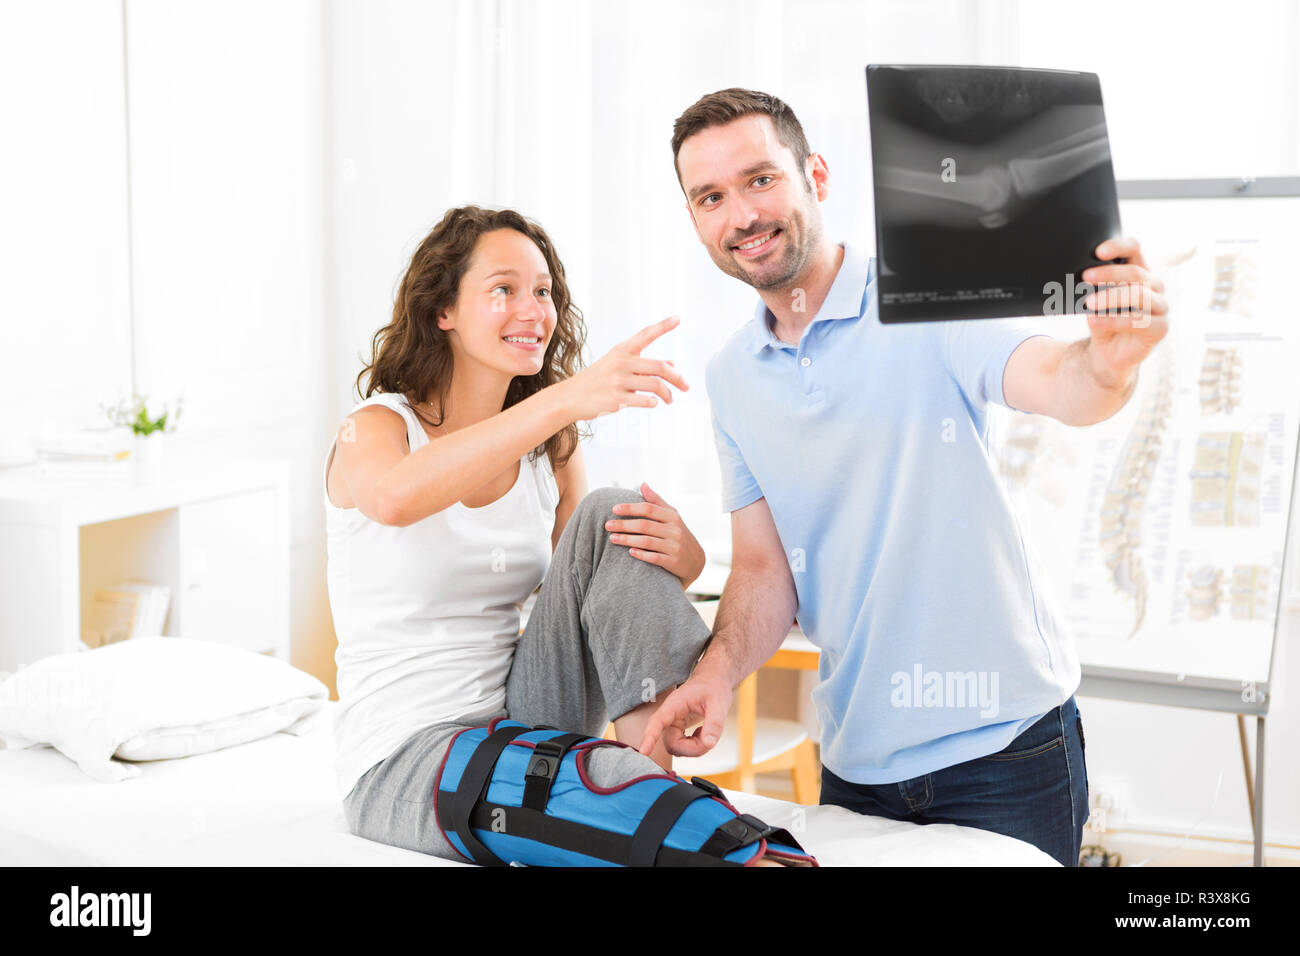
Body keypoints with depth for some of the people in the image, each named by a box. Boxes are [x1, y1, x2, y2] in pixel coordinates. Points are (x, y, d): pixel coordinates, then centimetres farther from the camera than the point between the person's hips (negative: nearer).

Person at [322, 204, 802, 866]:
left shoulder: (550, 457, 9)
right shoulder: (375, 428, -8)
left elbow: (600, 608, 7)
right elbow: (396, 498, -35)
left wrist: (678, 564, -17)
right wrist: (567, 398, -46)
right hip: (402, 761, -6)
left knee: (610, 519, -15)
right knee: (613, 778, -38)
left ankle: (658, 762, -23)